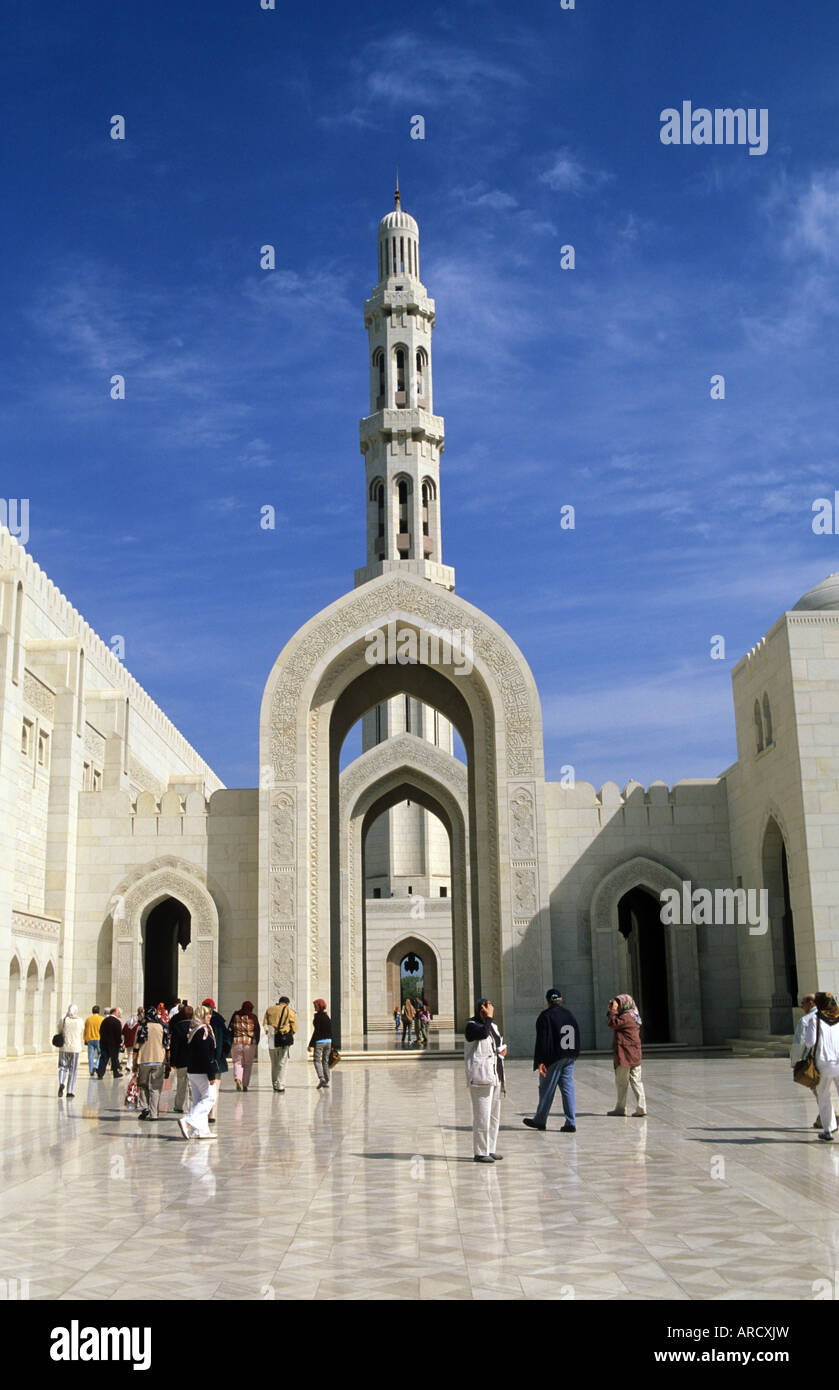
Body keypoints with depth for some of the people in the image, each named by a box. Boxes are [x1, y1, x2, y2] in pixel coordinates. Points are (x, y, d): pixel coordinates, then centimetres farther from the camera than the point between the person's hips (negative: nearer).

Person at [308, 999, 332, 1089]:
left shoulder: (318, 1016, -11)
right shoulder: (328, 1017, 10)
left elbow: (316, 1031, -16)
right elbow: (330, 1032, 12)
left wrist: (311, 1044, -14)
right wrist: (331, 1046, 19)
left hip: (319, 1041, -6)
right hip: (328, 1041, 6)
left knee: (317, 1060, 0)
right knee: (325, 1061, 11)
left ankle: (321, 1078, -19)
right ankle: (326, 1082, 9)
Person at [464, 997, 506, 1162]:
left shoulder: (493, 1026, 18)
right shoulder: (472, 1026, -6)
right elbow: (483, 1033, -28)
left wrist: (503, 1050, 10)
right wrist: (488, 1017, -15)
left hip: (495, 1076, 9)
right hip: (481, 1077, -9)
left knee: (494, 1116, 13)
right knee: (482, 1116, -9)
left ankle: (490, 1150, 22)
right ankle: (480, 1153, -4)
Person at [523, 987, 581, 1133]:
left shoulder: (545, 1016, -9)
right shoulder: (569, 1014, 11)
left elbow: (542, 1040, -15)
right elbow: (577, 1036, 16)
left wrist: (540, 1061, -15)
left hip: (553, 1059, -6)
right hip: (569, 1058, 6)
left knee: (546, 1089, 5)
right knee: (568, 1089, 6)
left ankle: (540, 1121, 18)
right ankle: (570, 1123, 1)